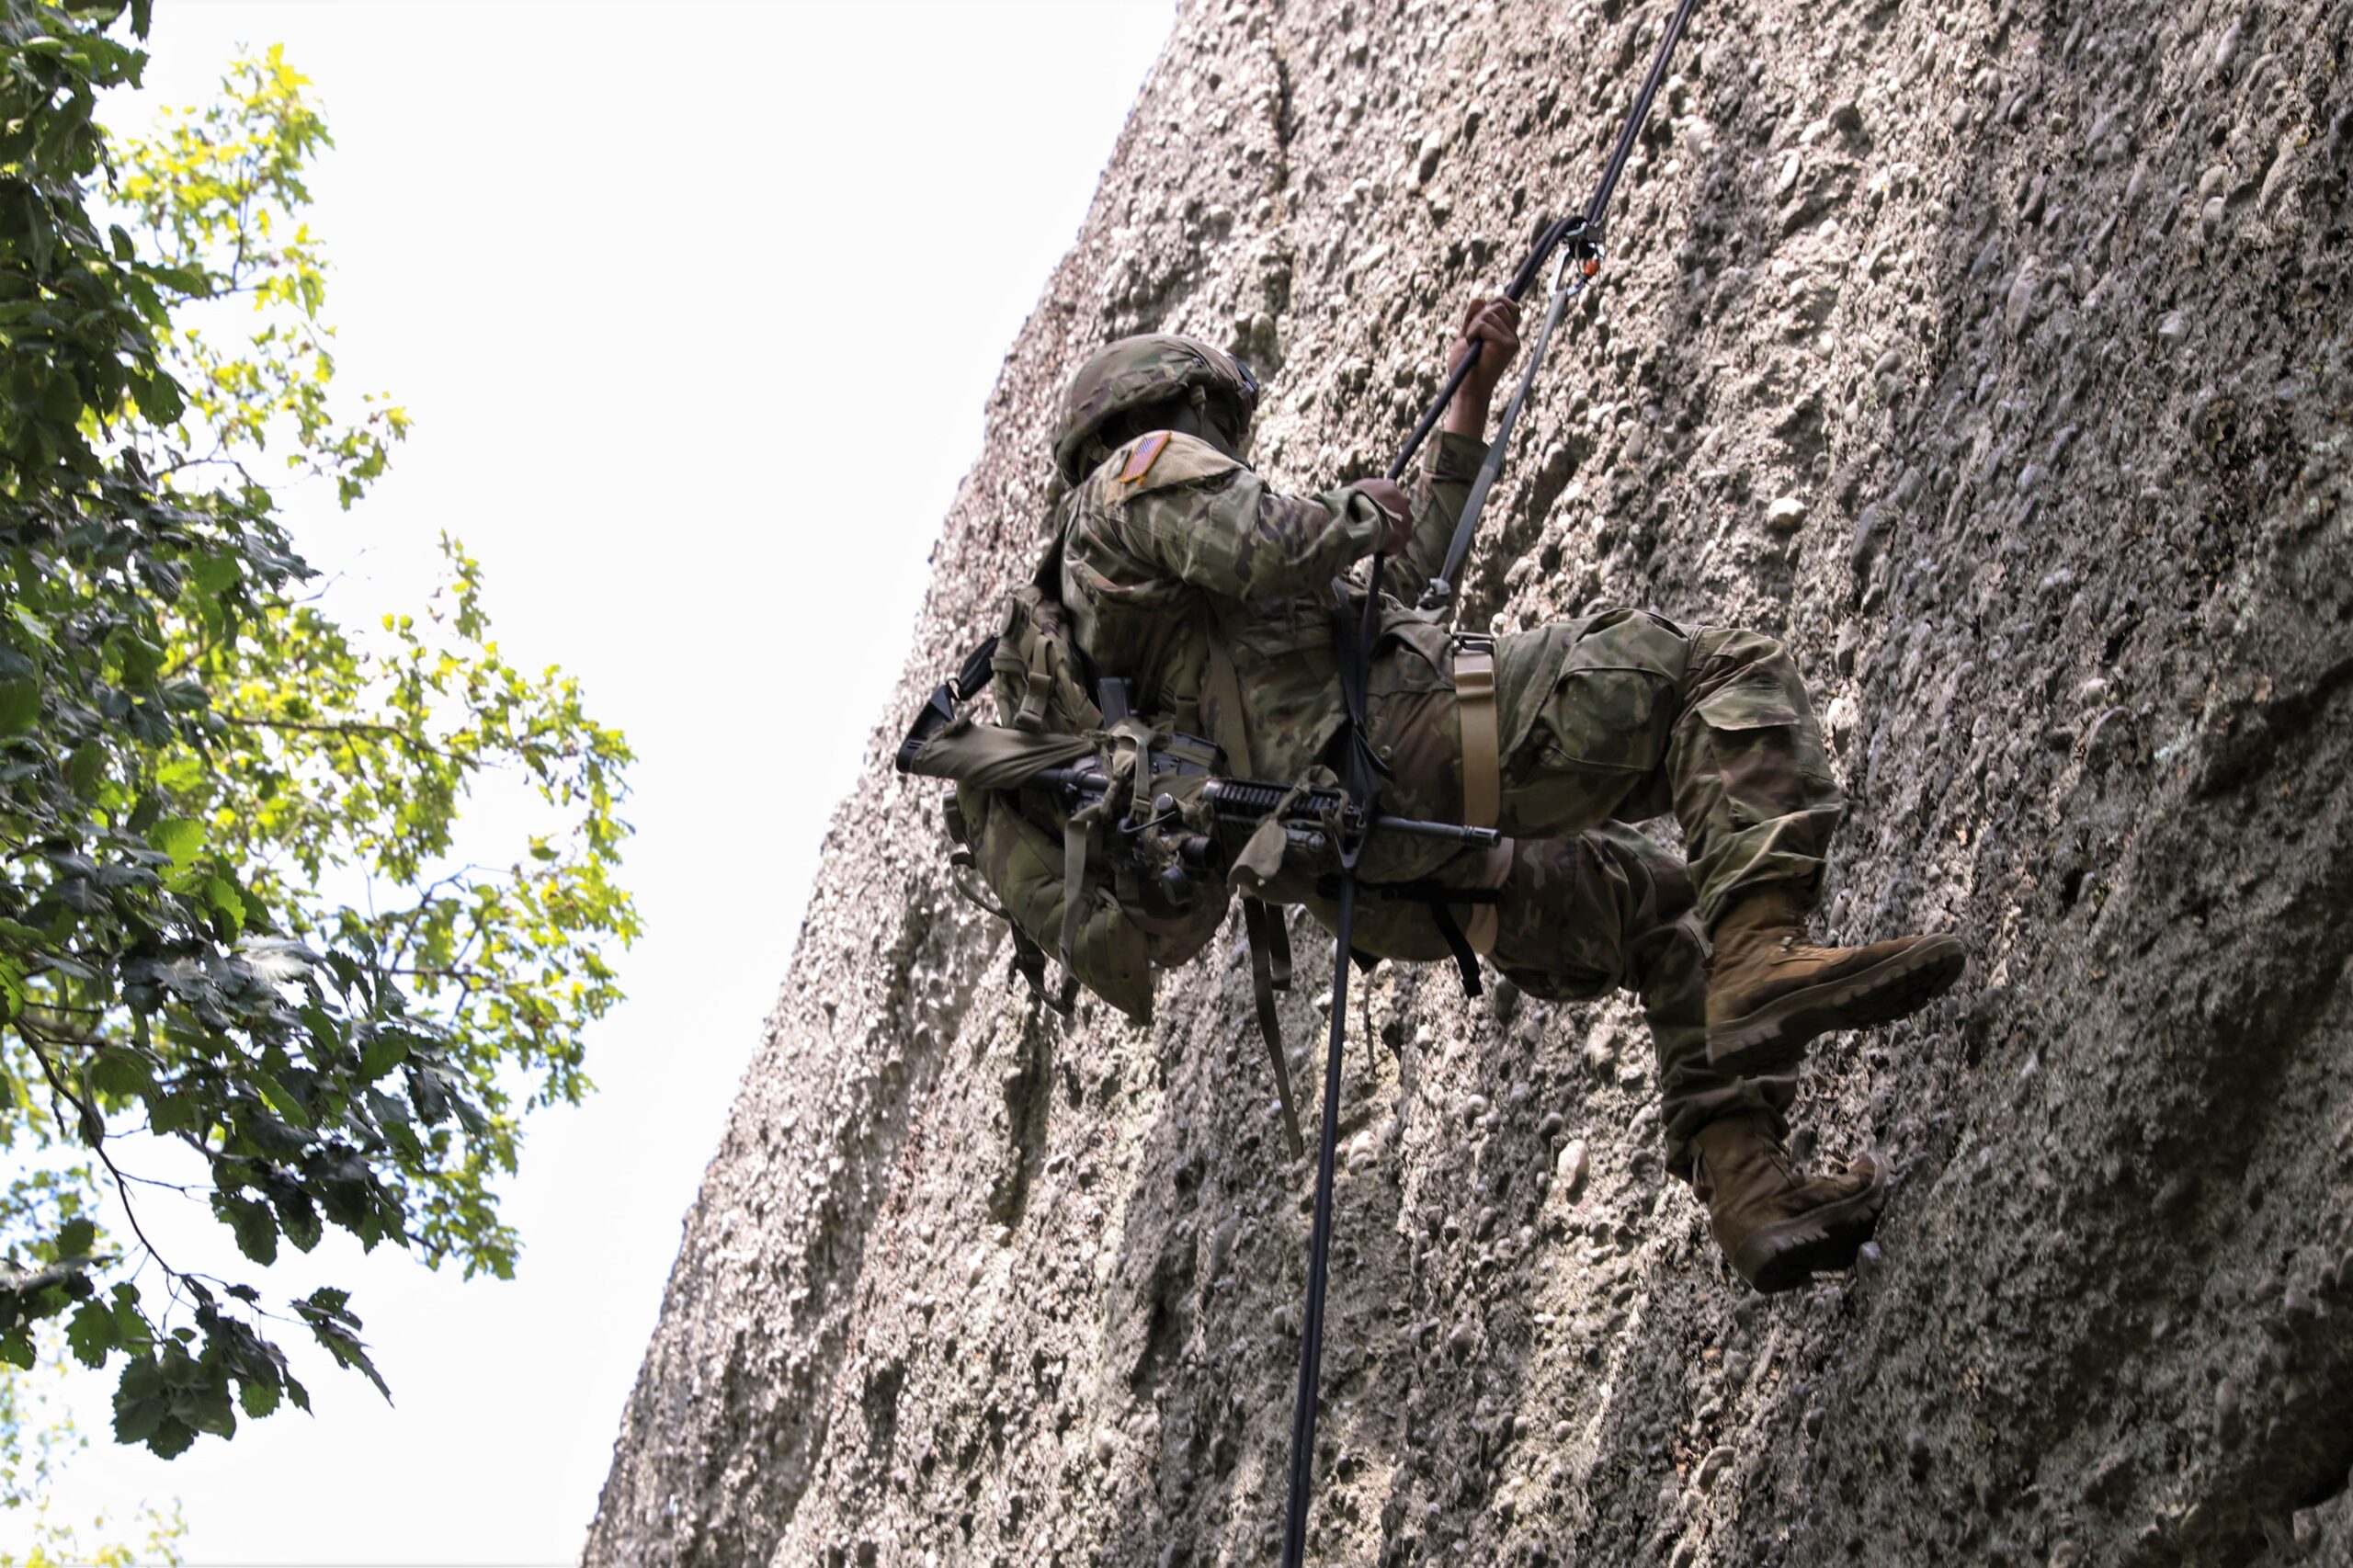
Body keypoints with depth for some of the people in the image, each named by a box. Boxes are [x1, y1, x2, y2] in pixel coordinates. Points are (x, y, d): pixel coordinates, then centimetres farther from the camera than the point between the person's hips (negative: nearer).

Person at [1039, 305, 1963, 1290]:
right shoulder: (1149, 468, 7)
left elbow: (1402, 568, 42)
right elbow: (1264, 548, -18)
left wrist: (1469, 402, 44)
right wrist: (1355, 512, 5)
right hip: (1385, 743, -10)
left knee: (1670, 913, 25)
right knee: (1727, 674, -8)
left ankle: (1749, 1192, 9)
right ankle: (1759, 960, -30)